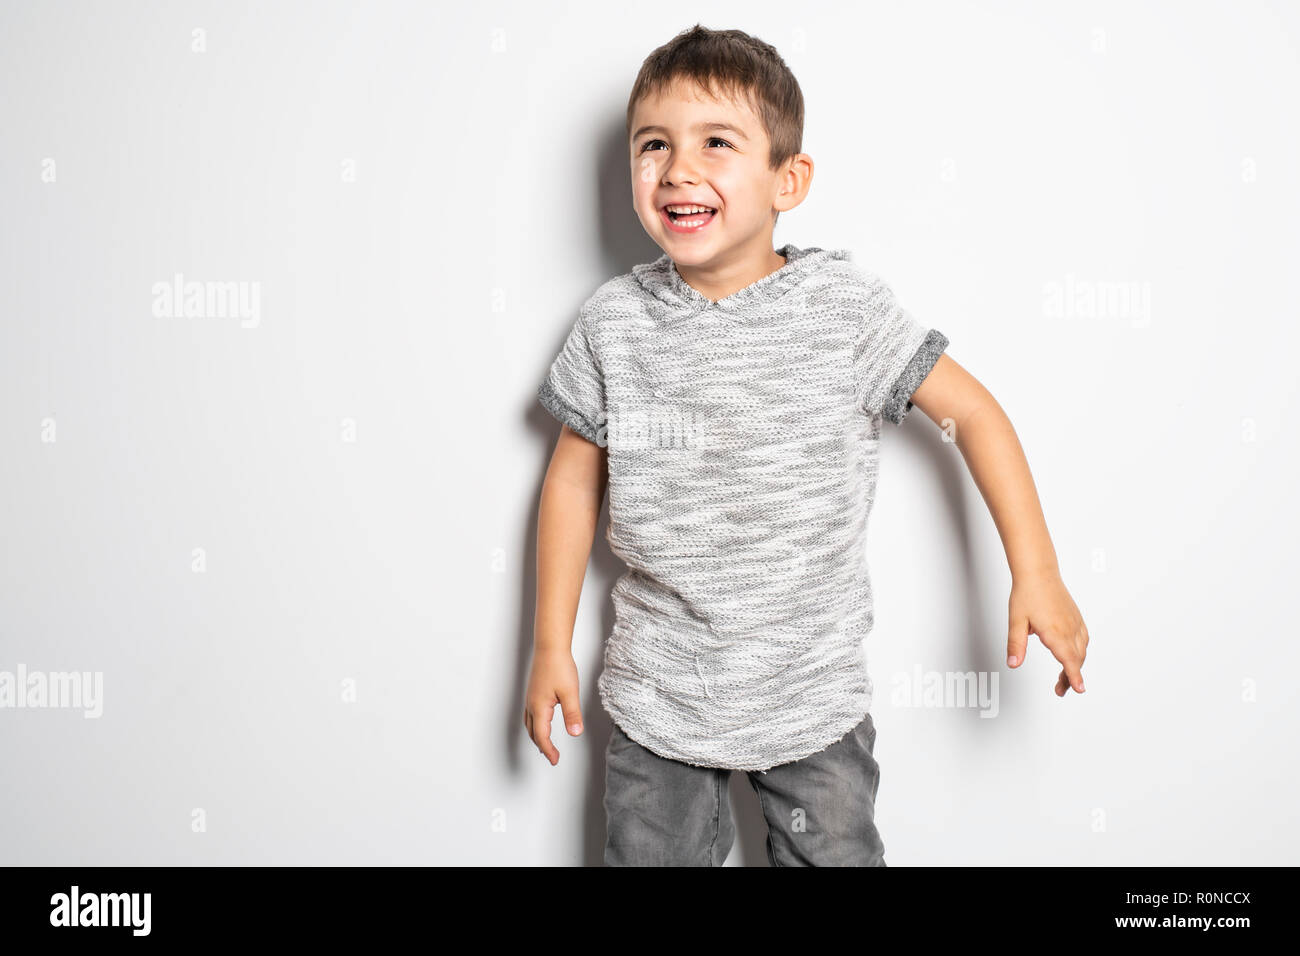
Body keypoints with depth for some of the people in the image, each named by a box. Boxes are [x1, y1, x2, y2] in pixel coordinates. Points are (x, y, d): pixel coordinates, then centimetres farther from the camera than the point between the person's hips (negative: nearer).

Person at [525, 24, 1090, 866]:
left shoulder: (843, 304, -11)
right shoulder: (616, 323, -7)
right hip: (659, 694, 1)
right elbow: (576, 474, 3)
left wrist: (1036, 573, -8)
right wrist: (552, 647, 4)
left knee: (837, 855, 14)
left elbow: (969, 408, -5)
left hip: (814, 695, -1)